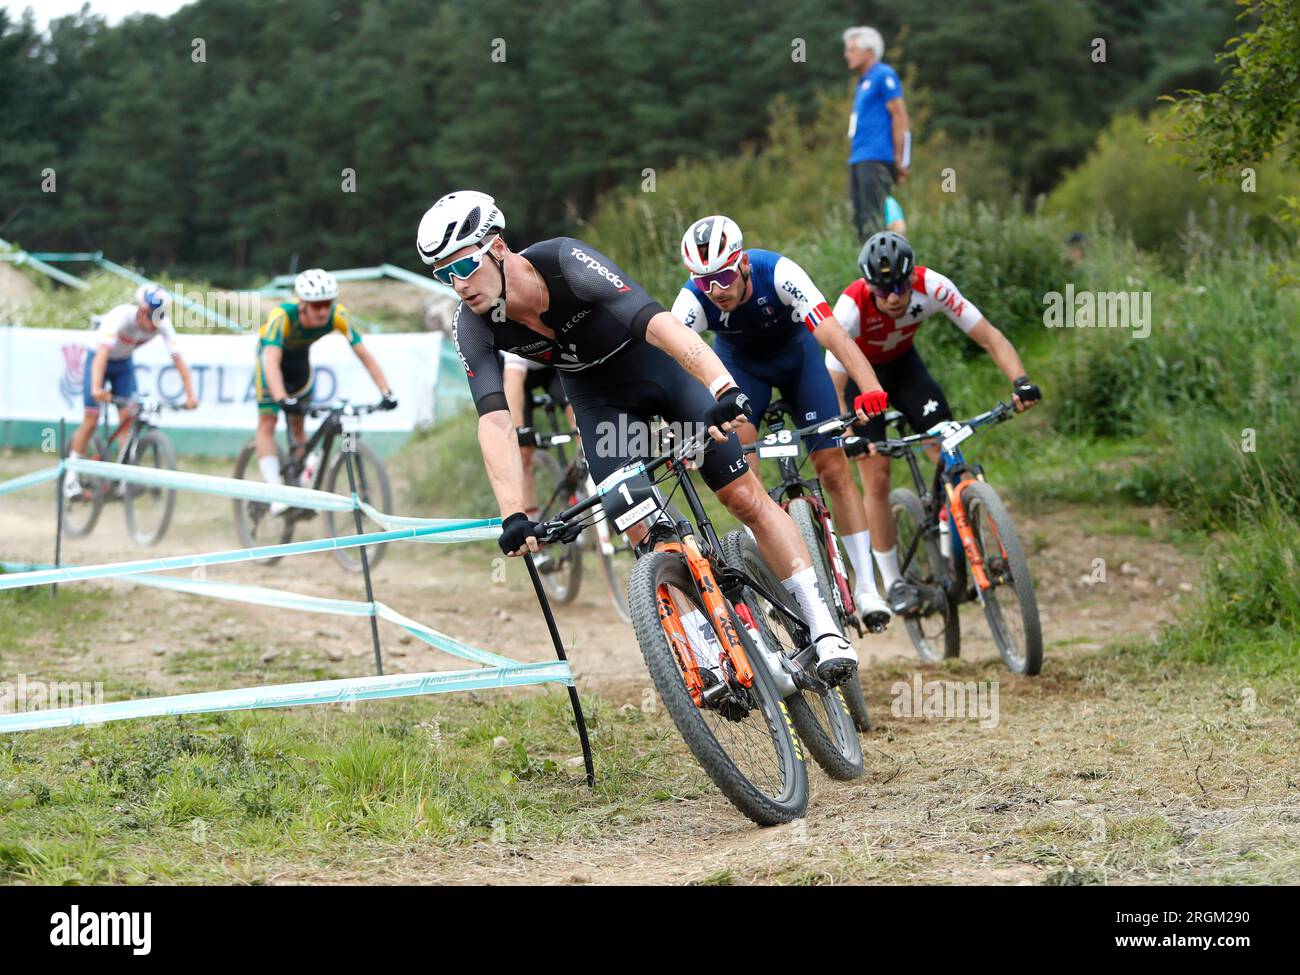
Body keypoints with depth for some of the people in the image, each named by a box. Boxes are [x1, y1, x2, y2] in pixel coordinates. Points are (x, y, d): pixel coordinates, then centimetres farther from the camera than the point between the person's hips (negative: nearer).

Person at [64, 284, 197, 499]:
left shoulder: (163, 324, -24)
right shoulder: (121, 316, -36)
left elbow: (178, 358, -26)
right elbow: (102, 352, -47)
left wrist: (190, 395, -36)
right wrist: (96, 388, -61)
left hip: (124, 363, 4)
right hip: (99, 358, -4)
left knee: (129, 417, -8)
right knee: (91, 419, -9)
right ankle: (71, 477, 1)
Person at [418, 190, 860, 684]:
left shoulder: (567, 262, -36)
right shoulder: (471, 327, -24)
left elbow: (656, 320, -49)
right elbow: (494, 420, -29)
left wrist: (725, 389, -63)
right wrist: (513, 515, -42)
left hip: (660, 363, -3)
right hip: (598, 396, 3)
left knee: (746, 498, -8)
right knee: (648, 537, -8)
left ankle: (825, 629, -1)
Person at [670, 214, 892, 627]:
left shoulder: (778, 273, -37)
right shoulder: (693, 301, -32)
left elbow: (832, 333, -48)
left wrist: (870, 389, -64)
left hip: (795, 352, -1)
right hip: (739, 361, 1)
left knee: (834, 467, -7)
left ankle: (866, 586, 0)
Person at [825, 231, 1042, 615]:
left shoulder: (931, 286, -31)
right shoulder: (852, 307, -37)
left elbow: (988, 336, -27)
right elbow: (833, 386, -35)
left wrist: (1020, 380, -44)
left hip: (903, 363, 3)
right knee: (876, 476, -9)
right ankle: (893, 582, 2)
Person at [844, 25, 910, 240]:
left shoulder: (884, 76, -6)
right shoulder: (863, 82, 23)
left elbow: (900, 117, -11)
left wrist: (899, 160, -15)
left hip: (875, 158, -10)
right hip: (858, 159, 10)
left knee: (871, 221, -15)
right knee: (859, 220, 7)